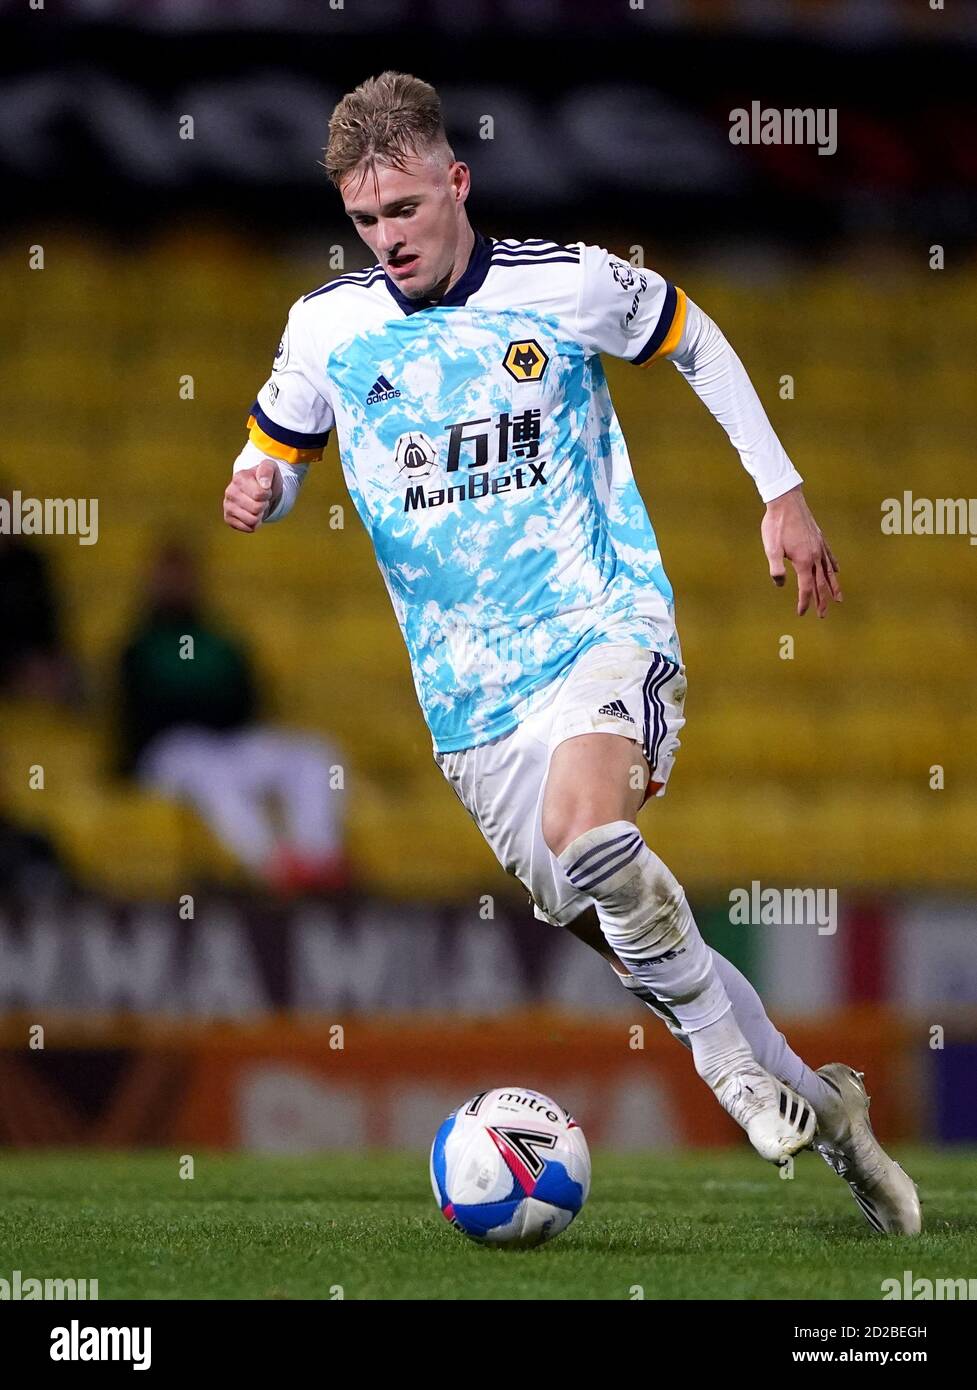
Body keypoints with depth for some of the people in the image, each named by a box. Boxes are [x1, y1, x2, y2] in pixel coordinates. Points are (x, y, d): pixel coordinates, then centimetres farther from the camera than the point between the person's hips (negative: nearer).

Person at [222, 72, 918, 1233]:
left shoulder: (569, 284, -5)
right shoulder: (326, 328, 1)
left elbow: (694, 341, 13)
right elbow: (273, 452, 15)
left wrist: (782, 493, 13)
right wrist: (258, 493, -9)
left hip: (607, 628, -4)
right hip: (470, 694, 4)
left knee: (583, 833, -33)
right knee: (610, 928, 4)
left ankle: (731, 1053, -12)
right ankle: (817, 1107, 21)